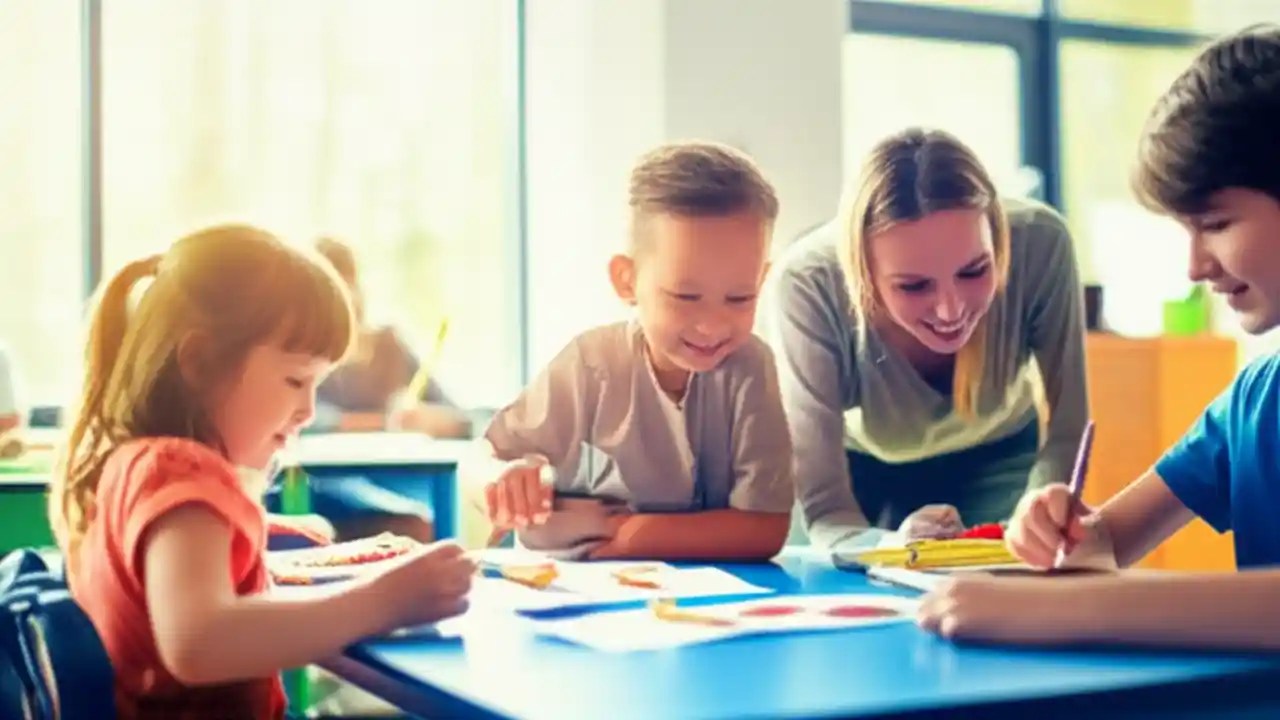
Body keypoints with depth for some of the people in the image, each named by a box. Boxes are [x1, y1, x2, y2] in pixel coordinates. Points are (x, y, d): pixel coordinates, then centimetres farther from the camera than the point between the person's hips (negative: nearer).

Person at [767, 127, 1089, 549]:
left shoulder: (1039, 245, -33)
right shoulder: (808, 286, -38)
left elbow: (1068, 432, -21)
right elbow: (824, 507, -35)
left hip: (996, 458, 2)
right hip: (859, 464, -1)